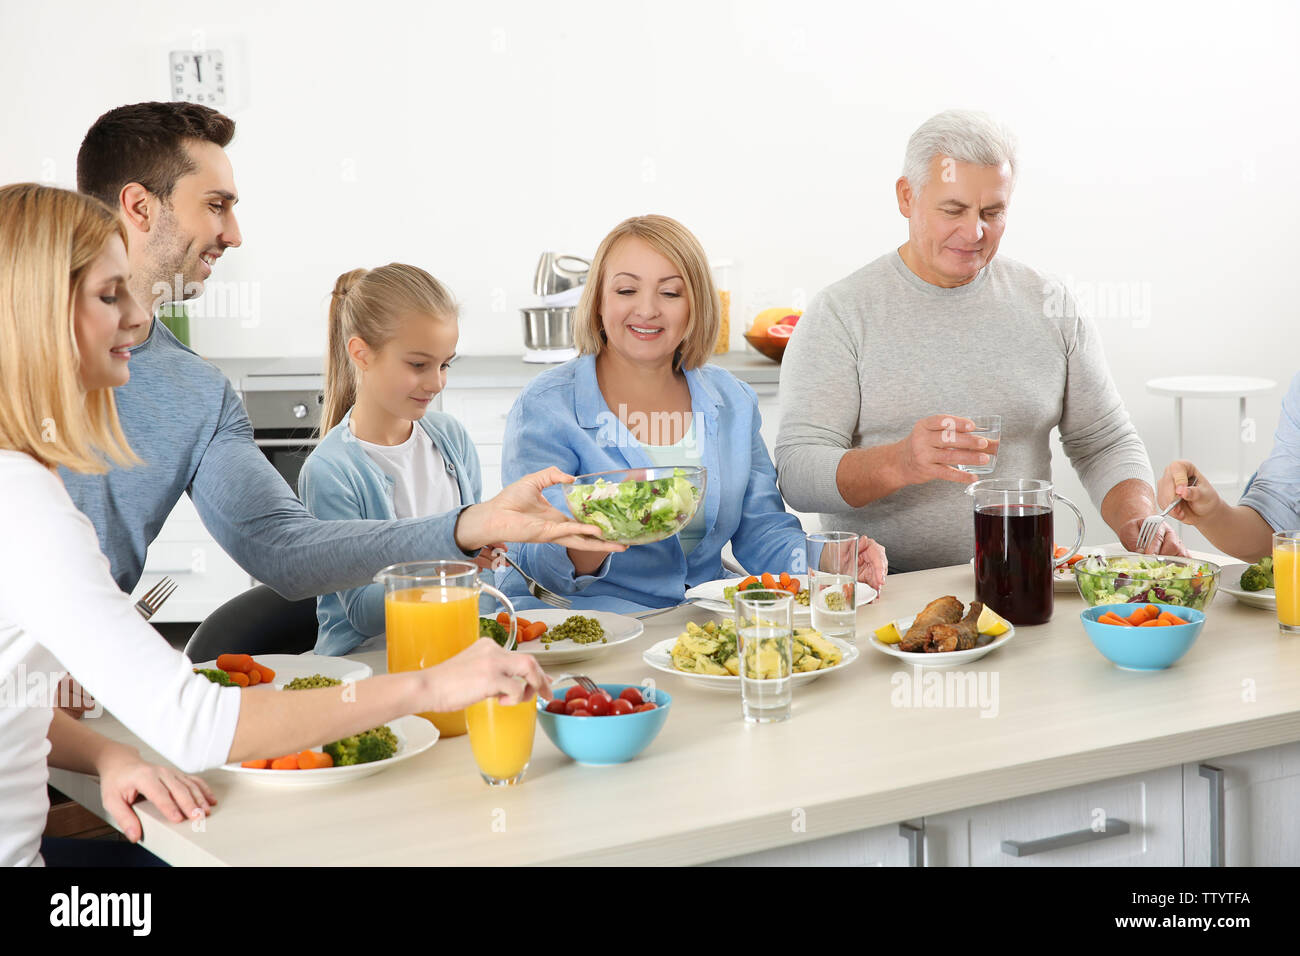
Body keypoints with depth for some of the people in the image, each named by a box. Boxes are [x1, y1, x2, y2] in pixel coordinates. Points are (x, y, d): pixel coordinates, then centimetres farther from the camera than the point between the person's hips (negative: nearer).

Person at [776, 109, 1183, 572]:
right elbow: (797, 473, -10)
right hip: (885, 587, -4)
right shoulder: (841, 312, -2)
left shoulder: (1050, 306, 9)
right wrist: (898, 463, -28)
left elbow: (1106, 443, 14)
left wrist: (1138, 520, -7)